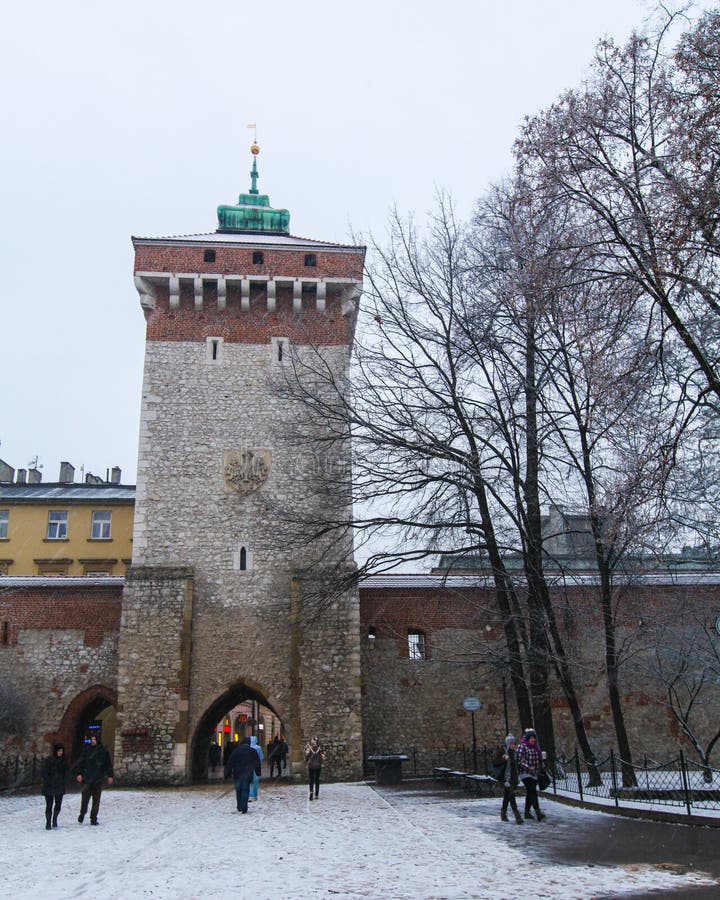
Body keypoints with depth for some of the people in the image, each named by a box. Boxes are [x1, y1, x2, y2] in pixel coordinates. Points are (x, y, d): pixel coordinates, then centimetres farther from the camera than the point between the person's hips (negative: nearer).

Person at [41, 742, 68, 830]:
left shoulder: (64, 759, 4)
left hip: (60, 786, 4)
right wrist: (47, 782, -13)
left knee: (58, 804, 7)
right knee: (49, 805, -3)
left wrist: (64, 781, 3)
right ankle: (48, 822, 7)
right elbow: (44, 773, -8)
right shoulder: (48, 760, -9)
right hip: (49, 786, -4)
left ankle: (54, 820, 27)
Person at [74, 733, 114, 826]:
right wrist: (79, 773, -5)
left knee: (96, 800, 3)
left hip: (98, 779, 1)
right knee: (85, 797, -6)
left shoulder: (104, 751, 4)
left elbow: (108, 764, 8)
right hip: (87, 778, 0)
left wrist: (110, 776, 4)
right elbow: (81, 761, 5)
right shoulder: (87, 749, 4)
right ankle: (82, 813, 18)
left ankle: (93, 819, 11)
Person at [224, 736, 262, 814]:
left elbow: (230, 763, -2)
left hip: (237, 774, 1)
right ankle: (244, 808, -7)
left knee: (238, 790, 14)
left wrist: (227, 773, 3)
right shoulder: (253, 751, 1)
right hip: (248, 774, 0)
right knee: (245, 790, 2)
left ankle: (239, 807, 18)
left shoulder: (236, 750, -1)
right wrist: (258, 772, 21)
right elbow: (257, 763, 10)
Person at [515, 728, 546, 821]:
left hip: (534, 774, 8)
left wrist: (542, 757, 7)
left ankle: (527, 812, 20)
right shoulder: (521, 746, -10)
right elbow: (519, 759, -17)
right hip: (525, 774, -8)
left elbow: (538, 759, 27)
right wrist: (528, 767, -21)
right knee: (533, 792, -18)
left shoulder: (535, 747, 15)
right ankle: (538, 813, -23)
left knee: (530, 793, 12)